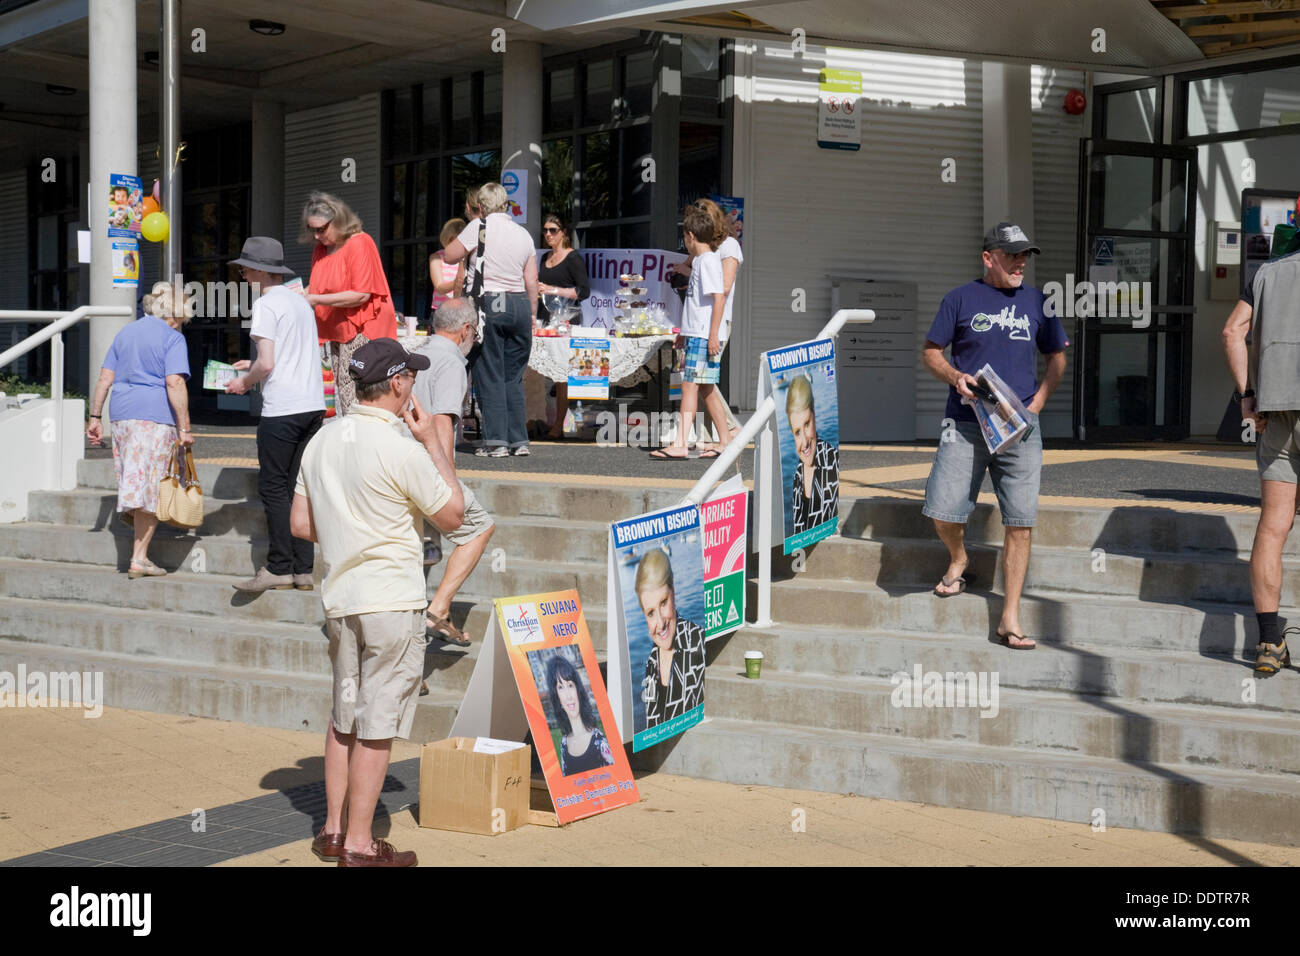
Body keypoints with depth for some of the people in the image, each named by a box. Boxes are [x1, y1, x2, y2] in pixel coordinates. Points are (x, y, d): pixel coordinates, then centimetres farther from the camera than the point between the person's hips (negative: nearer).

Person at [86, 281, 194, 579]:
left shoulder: (125, 333, 16)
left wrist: (95, 417, 18)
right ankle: (139, 559, -1)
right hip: (156, 417, -6)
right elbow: (175, 384, -14)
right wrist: (185, 428, -14)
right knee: (152, 487, -1)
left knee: (132, 477, 26)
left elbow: (105, 379, 14)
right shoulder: (172, 338, -4)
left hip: (122, 414, 6)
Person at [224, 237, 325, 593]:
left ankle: (279, 569, -1)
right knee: (299, 487, 10)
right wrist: (254, 366, 26)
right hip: (313, 404, 8)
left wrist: (245, 382, 3)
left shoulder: (266, 304, -8)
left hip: (281, 409, -8)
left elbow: (267, 364, -15)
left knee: (273, 488, -1)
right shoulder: (300, 302, 17)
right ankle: (303, 569, 9)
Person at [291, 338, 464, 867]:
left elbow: (300, 524, 9)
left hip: (339, 599, 7)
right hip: (392, 603, -7)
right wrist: (433, 442, -2)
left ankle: (332, 830, 24)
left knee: (345, 716, 18)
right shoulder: (400, 449, -17)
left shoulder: (322, 440, 5)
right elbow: (452, 516, -7)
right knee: (377, 724, 0)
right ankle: (360, 844, 6)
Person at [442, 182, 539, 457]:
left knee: (490, 375, 0)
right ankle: (519, 440, 10)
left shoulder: (480, 227, -4)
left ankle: (496, 440, -4)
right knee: (514, 375, 11)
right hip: (521, 304, 5)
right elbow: (531, 281, 9)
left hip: (491, 303, -5)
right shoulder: (523, 233, 11)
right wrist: (532, 314, 17)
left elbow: (449, 256, 1)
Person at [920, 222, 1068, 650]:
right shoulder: (961, 298, 5)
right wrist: (955, 376, -12)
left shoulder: (1037, 302, 12)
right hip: (965, 425, -1)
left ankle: (1010, 619, 2)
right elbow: (931, 352, 8)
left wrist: (1037, 402, 5)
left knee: (1020, 522, -4)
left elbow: (1057, 358, 20)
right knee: (942, 511, -7)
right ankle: (958, 560, 28)